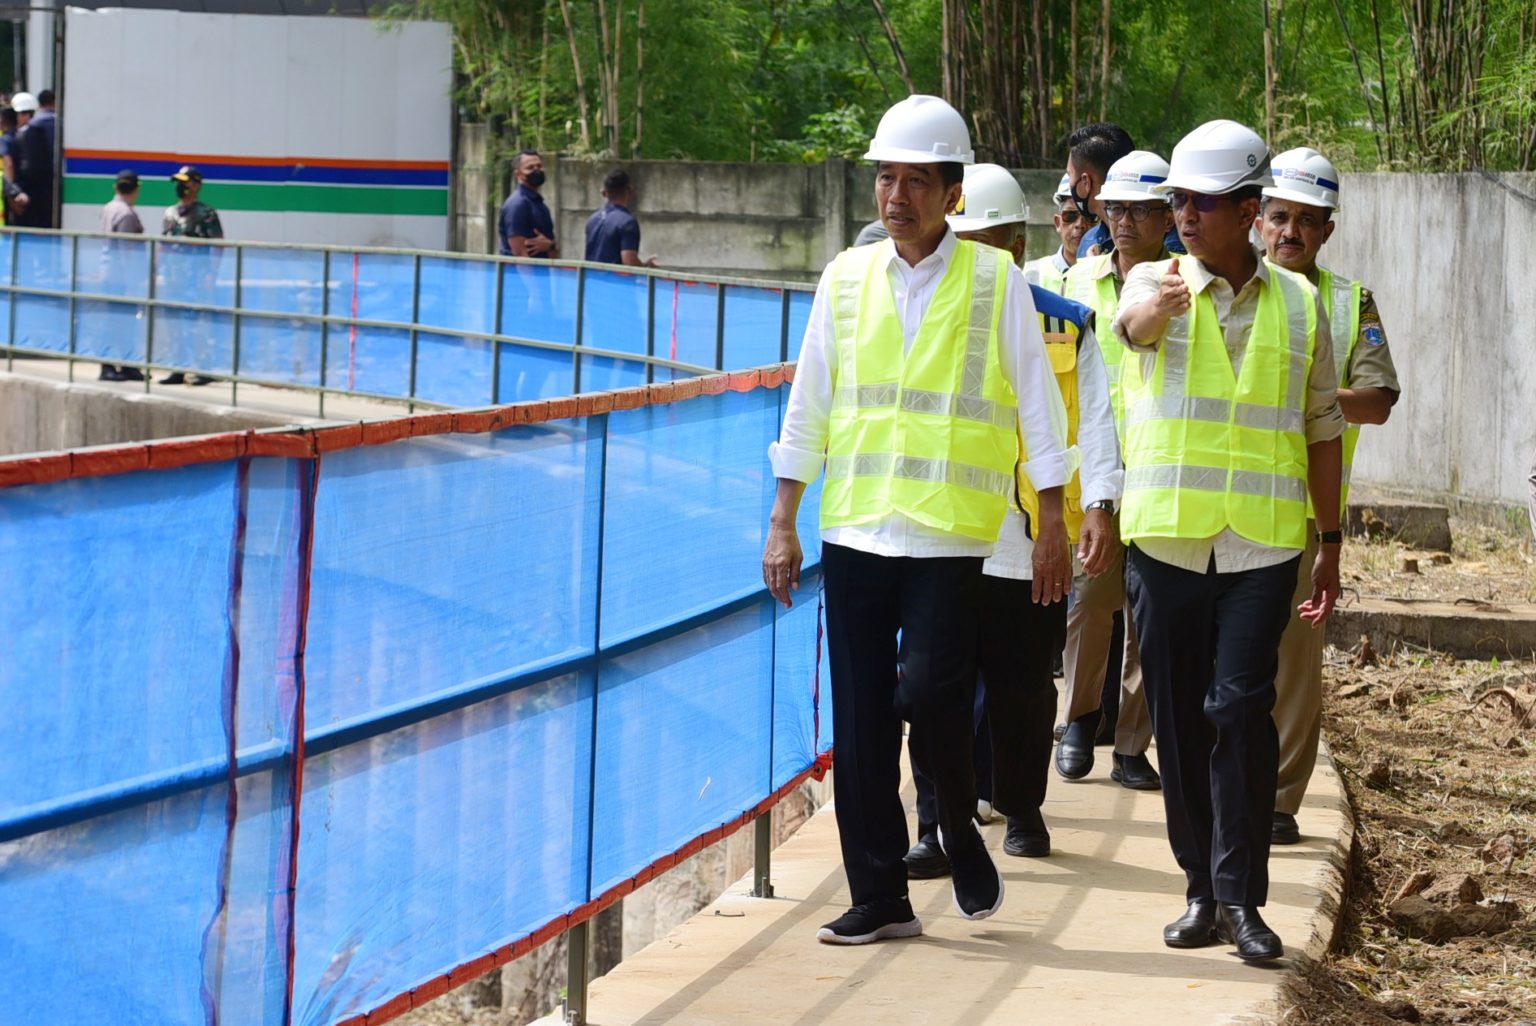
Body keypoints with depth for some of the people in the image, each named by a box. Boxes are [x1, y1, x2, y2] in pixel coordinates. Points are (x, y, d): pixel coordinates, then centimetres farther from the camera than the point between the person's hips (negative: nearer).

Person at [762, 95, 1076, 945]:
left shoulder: (996, 281, -1)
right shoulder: (847, 278, 8)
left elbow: (1036, 403, 2)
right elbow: (808, 405, 12)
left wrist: (1052, 525, 0)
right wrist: (783, 522, 9)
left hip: (949, 533, -3)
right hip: (854, 530, 3)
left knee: (928, 692, -14)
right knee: (859, 720, 3)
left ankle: (961, 835, 14)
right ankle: (877, 897, 12)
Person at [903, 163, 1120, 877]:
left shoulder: (1064, 328, 6)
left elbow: (1092, 423, 2)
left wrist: (1098, 505, -11)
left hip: (1030, 542, 0)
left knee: (1023, 684, 9)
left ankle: (1022, 811, 27)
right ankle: (938, 828, -3)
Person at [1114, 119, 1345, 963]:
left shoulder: (1298, 304, 7)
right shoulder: (1157, 283, 2)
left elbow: (1321, 431, 13)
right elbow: (1135, 319, -24)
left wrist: (1330, 544, 11)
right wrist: (1160, 302, -49)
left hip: (1262, 542, -1)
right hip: (1166, 537, 1)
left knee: (1240, 707, -11)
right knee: (1178, 717, 5)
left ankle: (1241, 896, -4)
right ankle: (1201, 889, 16)